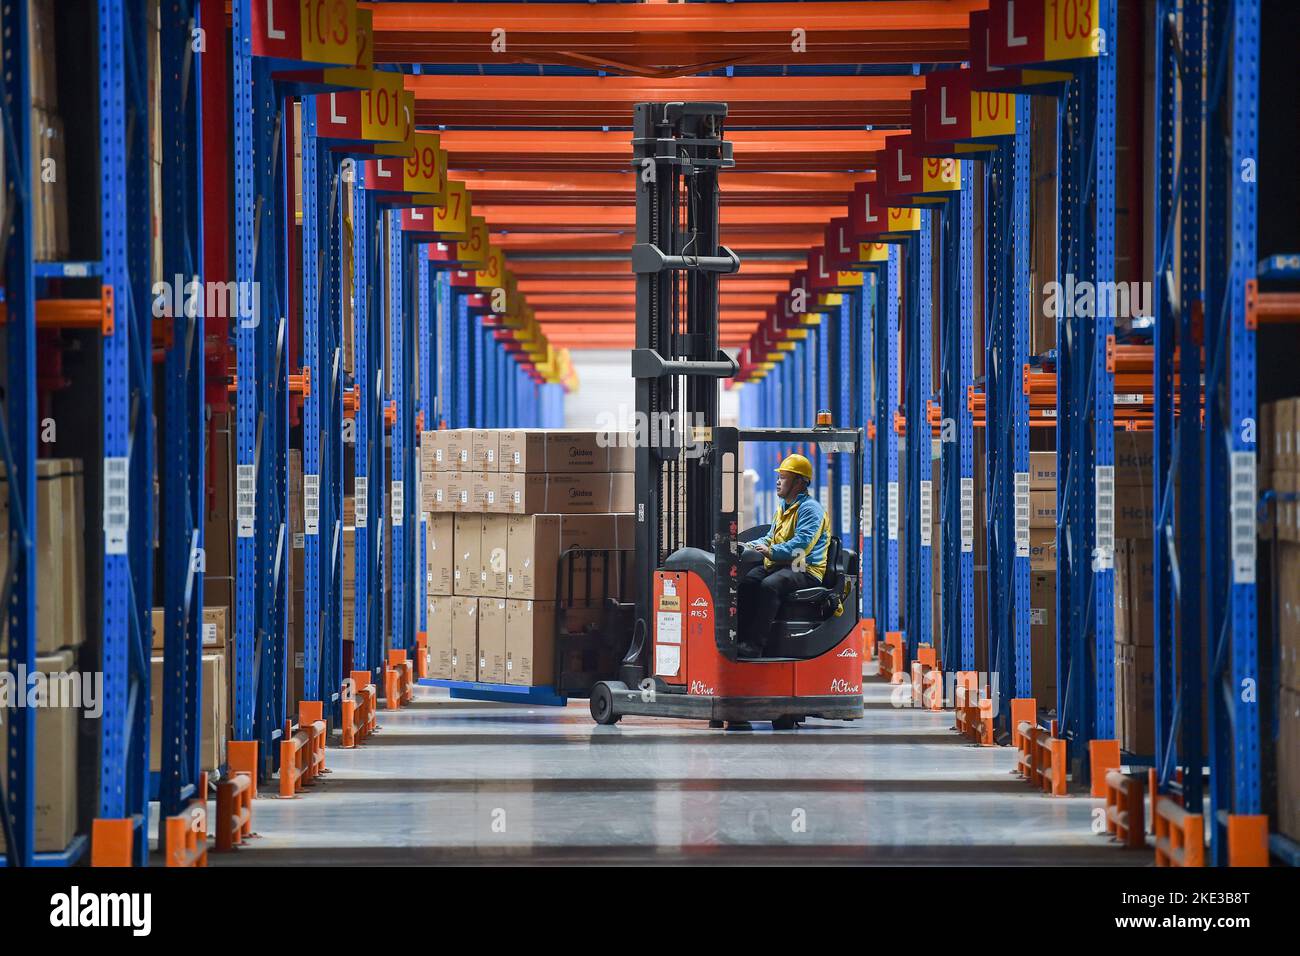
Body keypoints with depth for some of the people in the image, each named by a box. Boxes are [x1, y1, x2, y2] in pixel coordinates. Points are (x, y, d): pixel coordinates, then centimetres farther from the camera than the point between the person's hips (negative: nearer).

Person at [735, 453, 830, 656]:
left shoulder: (810, 508, -7)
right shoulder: (784, 508, 24)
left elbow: (801, 544, -19)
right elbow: (770, 539, 29)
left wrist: (771, 551, -23)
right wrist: (749, 547, 10)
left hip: (806, 571, -9)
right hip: (779, 565, 9)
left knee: (769, 585, -34)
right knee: (746, 581, -16)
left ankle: (754, 644, -39)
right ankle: (740, 636, -23)